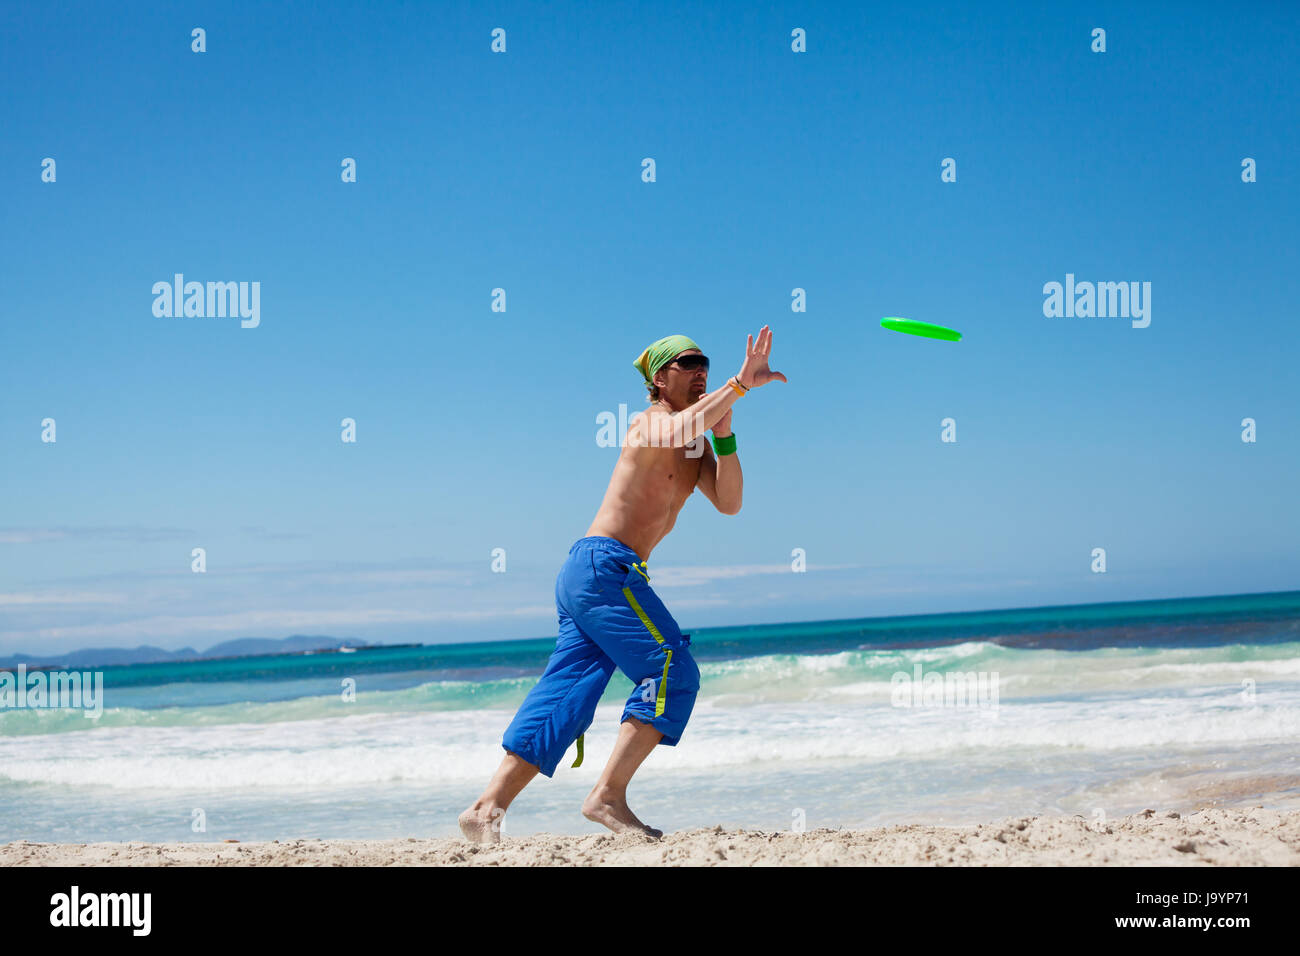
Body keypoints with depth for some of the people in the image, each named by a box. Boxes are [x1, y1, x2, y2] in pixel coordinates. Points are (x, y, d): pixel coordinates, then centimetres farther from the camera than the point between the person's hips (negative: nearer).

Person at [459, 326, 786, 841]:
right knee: (673, 669, -14)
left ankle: (487, 808, 2)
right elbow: (677, 432, -32)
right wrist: (740, 383, -28)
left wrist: (724, 431, -5)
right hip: (604, 566, -9)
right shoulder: (651, 421, -6)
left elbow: (728, 503, 5)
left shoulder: (697, 444, 20)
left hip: (583, 575, 9)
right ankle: (608, 795, -17)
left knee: (563, 698, 5)